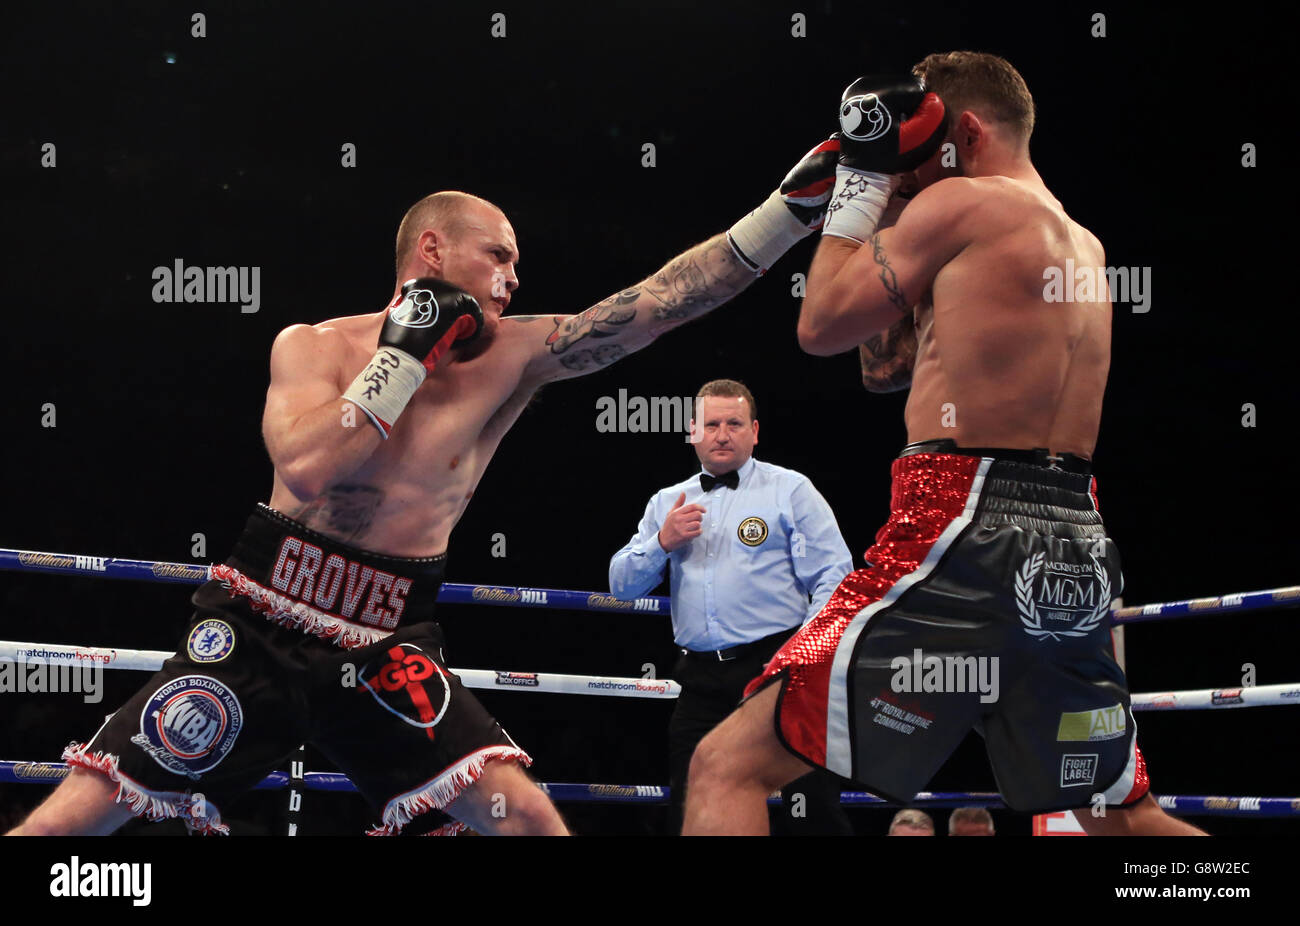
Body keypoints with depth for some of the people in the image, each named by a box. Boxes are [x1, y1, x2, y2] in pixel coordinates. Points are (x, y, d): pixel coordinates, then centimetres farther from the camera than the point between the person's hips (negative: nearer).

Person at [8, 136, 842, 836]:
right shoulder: (313, 347, -2)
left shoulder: (513, 357, 0)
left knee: (526, 816, -17)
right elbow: (309, 469, -22)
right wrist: (410, 351, -15)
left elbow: (662, 302, -8)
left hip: (386, 648, 1)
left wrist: (798, 203, -16)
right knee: (77, 812, -8)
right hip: (258, 630, -1)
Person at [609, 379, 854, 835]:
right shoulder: (666, 503, 18)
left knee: (811, 814, -11)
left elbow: (835, 579, -1)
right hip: (701, 682, 4)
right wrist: (663, 543, -2)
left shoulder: (790, 489, 6)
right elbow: (622, 585, 16)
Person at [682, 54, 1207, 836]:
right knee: (1121, 817, 23)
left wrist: (861, 186, 15)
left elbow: (823, 326, 5)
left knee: (729, 767, -10)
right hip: (1077, 546, 8)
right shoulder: (1083, 243, 23)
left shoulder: (962, 204, -1)